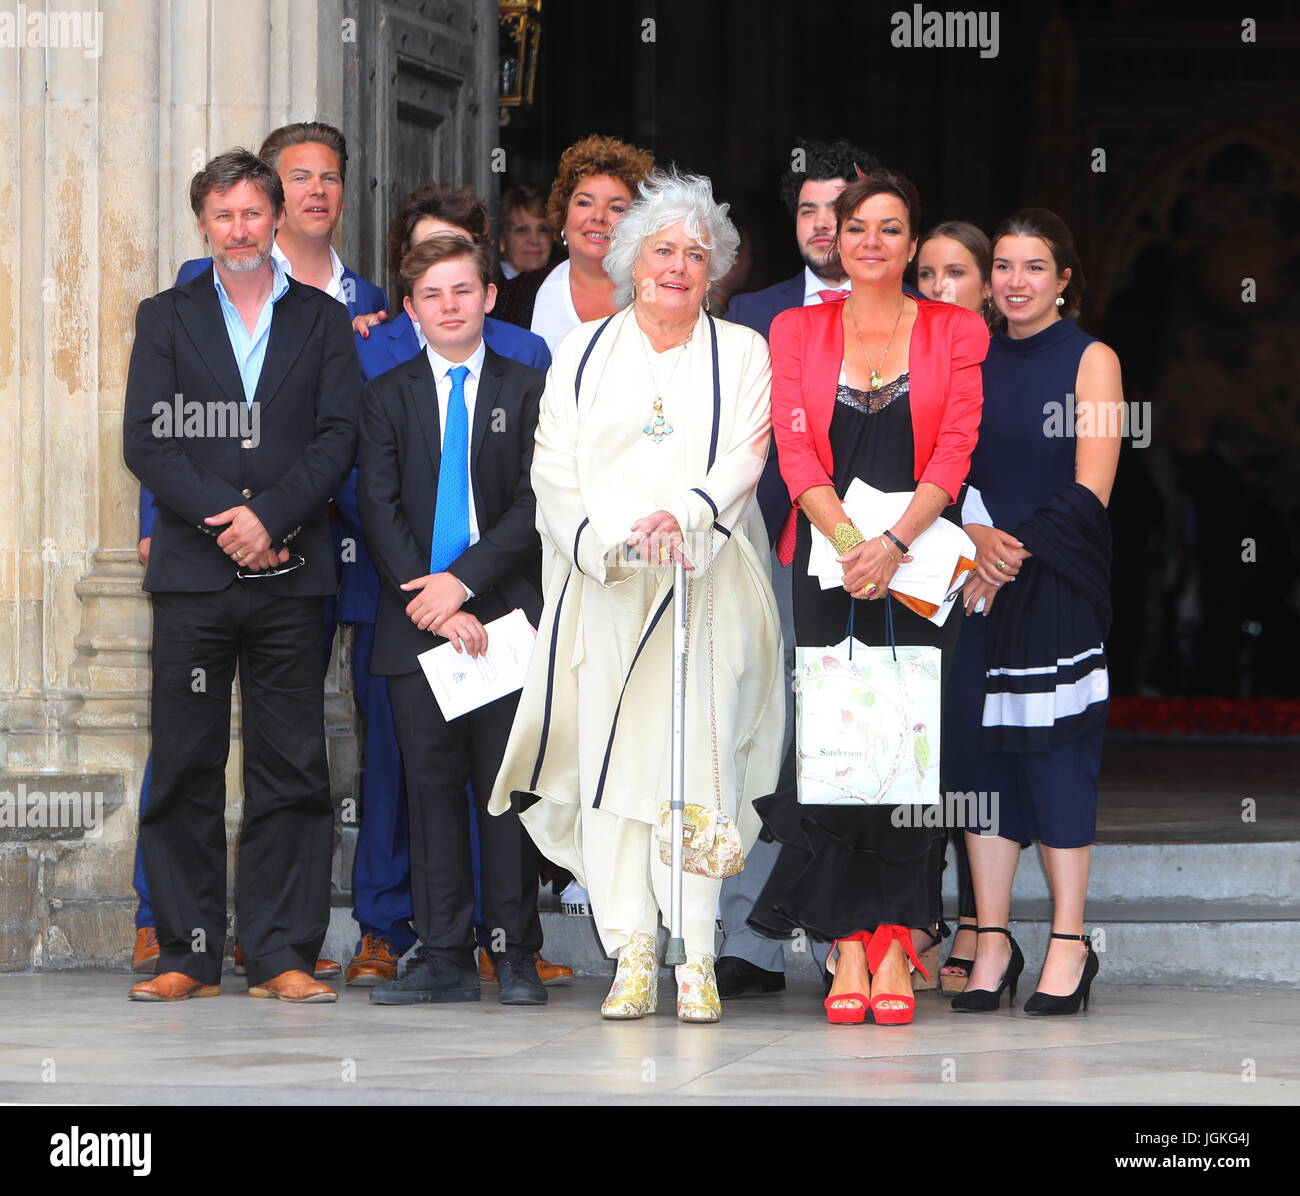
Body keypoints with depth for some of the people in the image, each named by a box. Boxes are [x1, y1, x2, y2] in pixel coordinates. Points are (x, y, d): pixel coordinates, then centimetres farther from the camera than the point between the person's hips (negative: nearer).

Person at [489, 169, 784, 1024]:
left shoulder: (742, 353, 11)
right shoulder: (584, 353, 15)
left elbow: (743, 459, -2)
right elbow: (554, 466, 7)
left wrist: (680, 515, -20)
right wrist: (602, 538, -10)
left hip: (705, 586, -1)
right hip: (602, 586, 2)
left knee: (696, 761, -10)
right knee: (608, 760, -5)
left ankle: (696, 961, -9)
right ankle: (632, 961, -4)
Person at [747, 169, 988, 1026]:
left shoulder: (956, 332, 7)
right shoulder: (797, 332, 10)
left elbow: (955, 449, -3)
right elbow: (796, 451, 0)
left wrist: (896, 540, -17)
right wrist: (848, 538, -16)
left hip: (919, 561, -1)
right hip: (828, 561, 1)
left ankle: (896, 942, -2)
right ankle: (850, 945, -4)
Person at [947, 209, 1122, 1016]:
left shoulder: (1090, 361, 0)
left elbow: (1089, 492, -6)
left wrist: (1017, 555, -12)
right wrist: (977, 538, -7)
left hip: (1058, 585, -4)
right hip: (979, 581, 4)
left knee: (1055, 745, -6)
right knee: (981, 744, 0)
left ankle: (1069, 943, -1)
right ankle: (993, 939, 4)